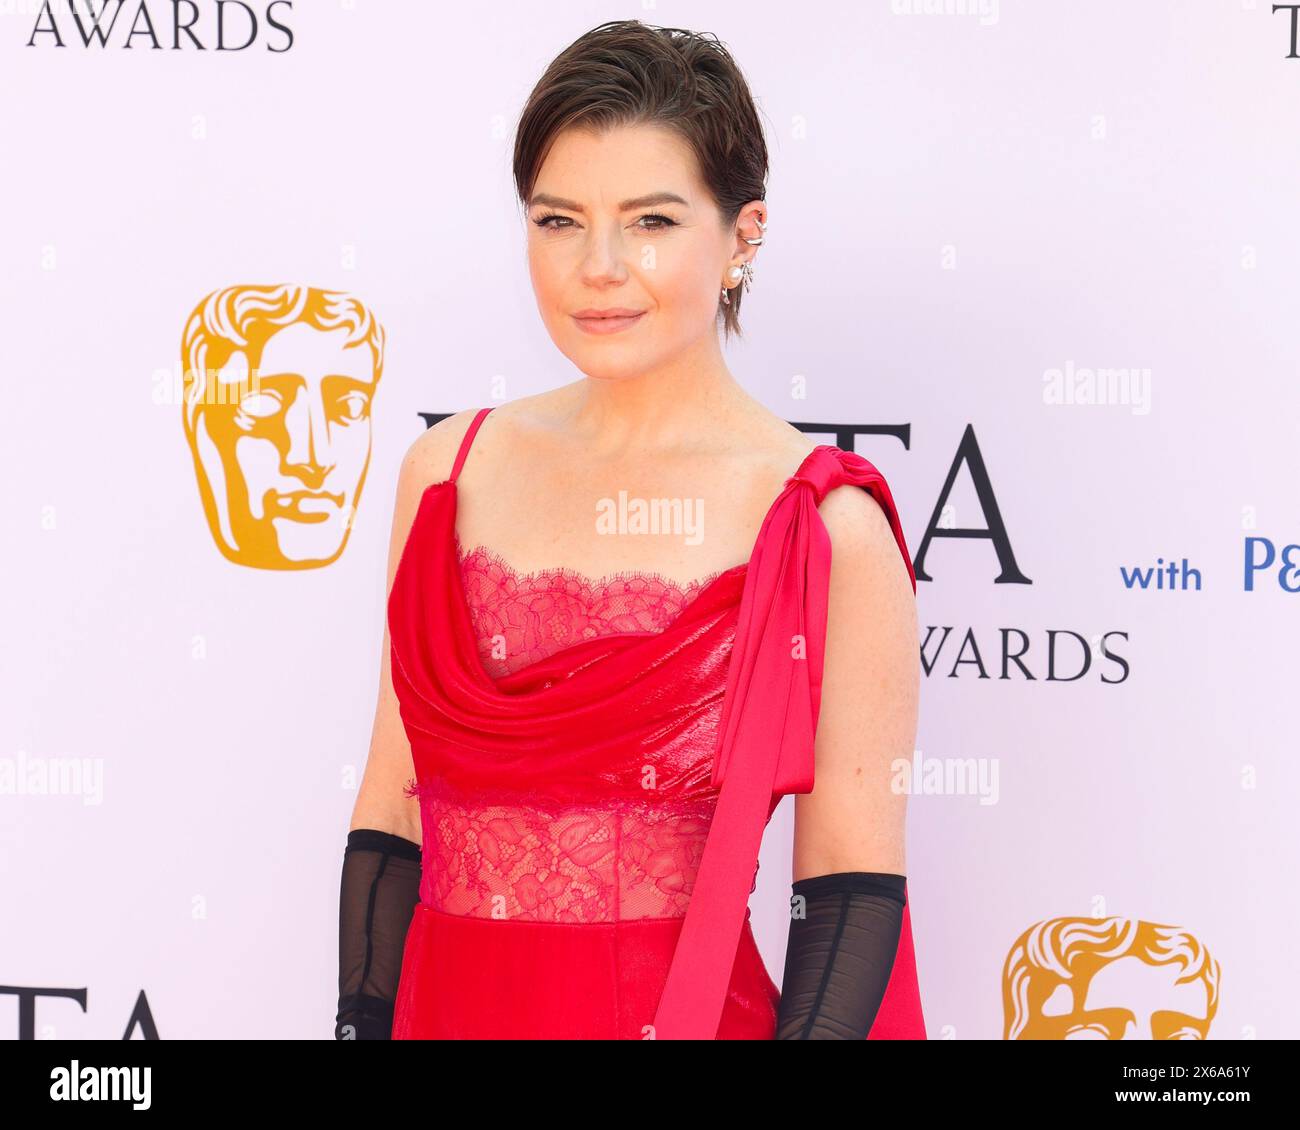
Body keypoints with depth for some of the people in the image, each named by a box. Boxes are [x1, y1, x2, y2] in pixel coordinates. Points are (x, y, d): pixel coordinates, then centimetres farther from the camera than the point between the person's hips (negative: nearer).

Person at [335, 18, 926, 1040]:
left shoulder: (828, 523, -12)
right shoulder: (448, 469, 0)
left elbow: (854, 881, -10)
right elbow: (392, 805, 4)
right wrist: (363, 1022, 1)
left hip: (679, 1014, -4)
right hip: (446, 1011, 4)